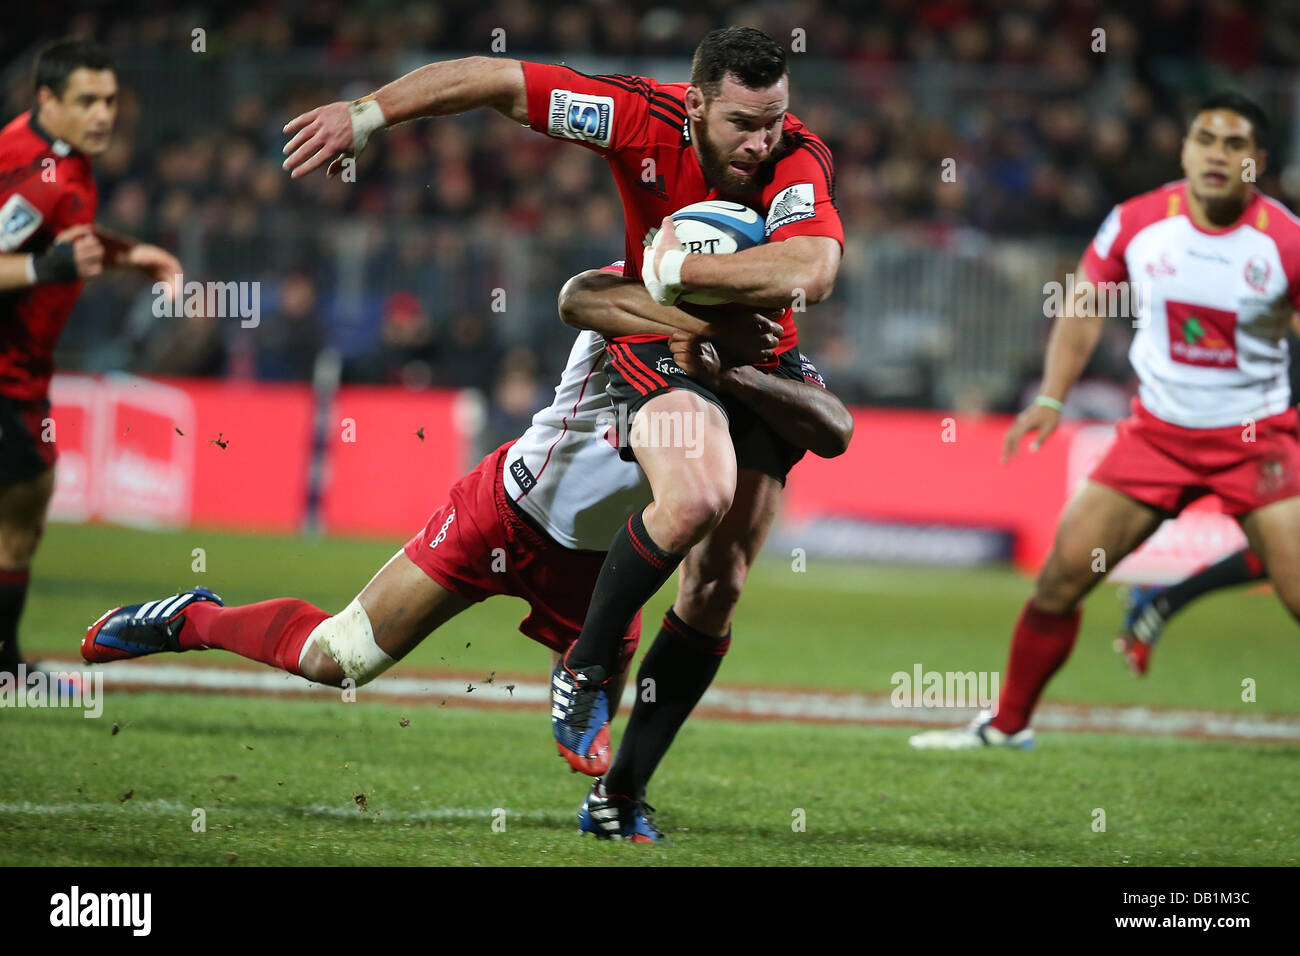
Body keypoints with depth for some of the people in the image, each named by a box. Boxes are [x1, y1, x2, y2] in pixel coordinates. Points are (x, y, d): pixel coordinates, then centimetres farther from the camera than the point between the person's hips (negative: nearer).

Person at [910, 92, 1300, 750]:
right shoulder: (1136, 223, -5)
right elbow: (1084, 306, 9)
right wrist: (1051, 398, 1)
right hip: (1157, 430, 3)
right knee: (1062, 575, -1)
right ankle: (1008, 723, 17)